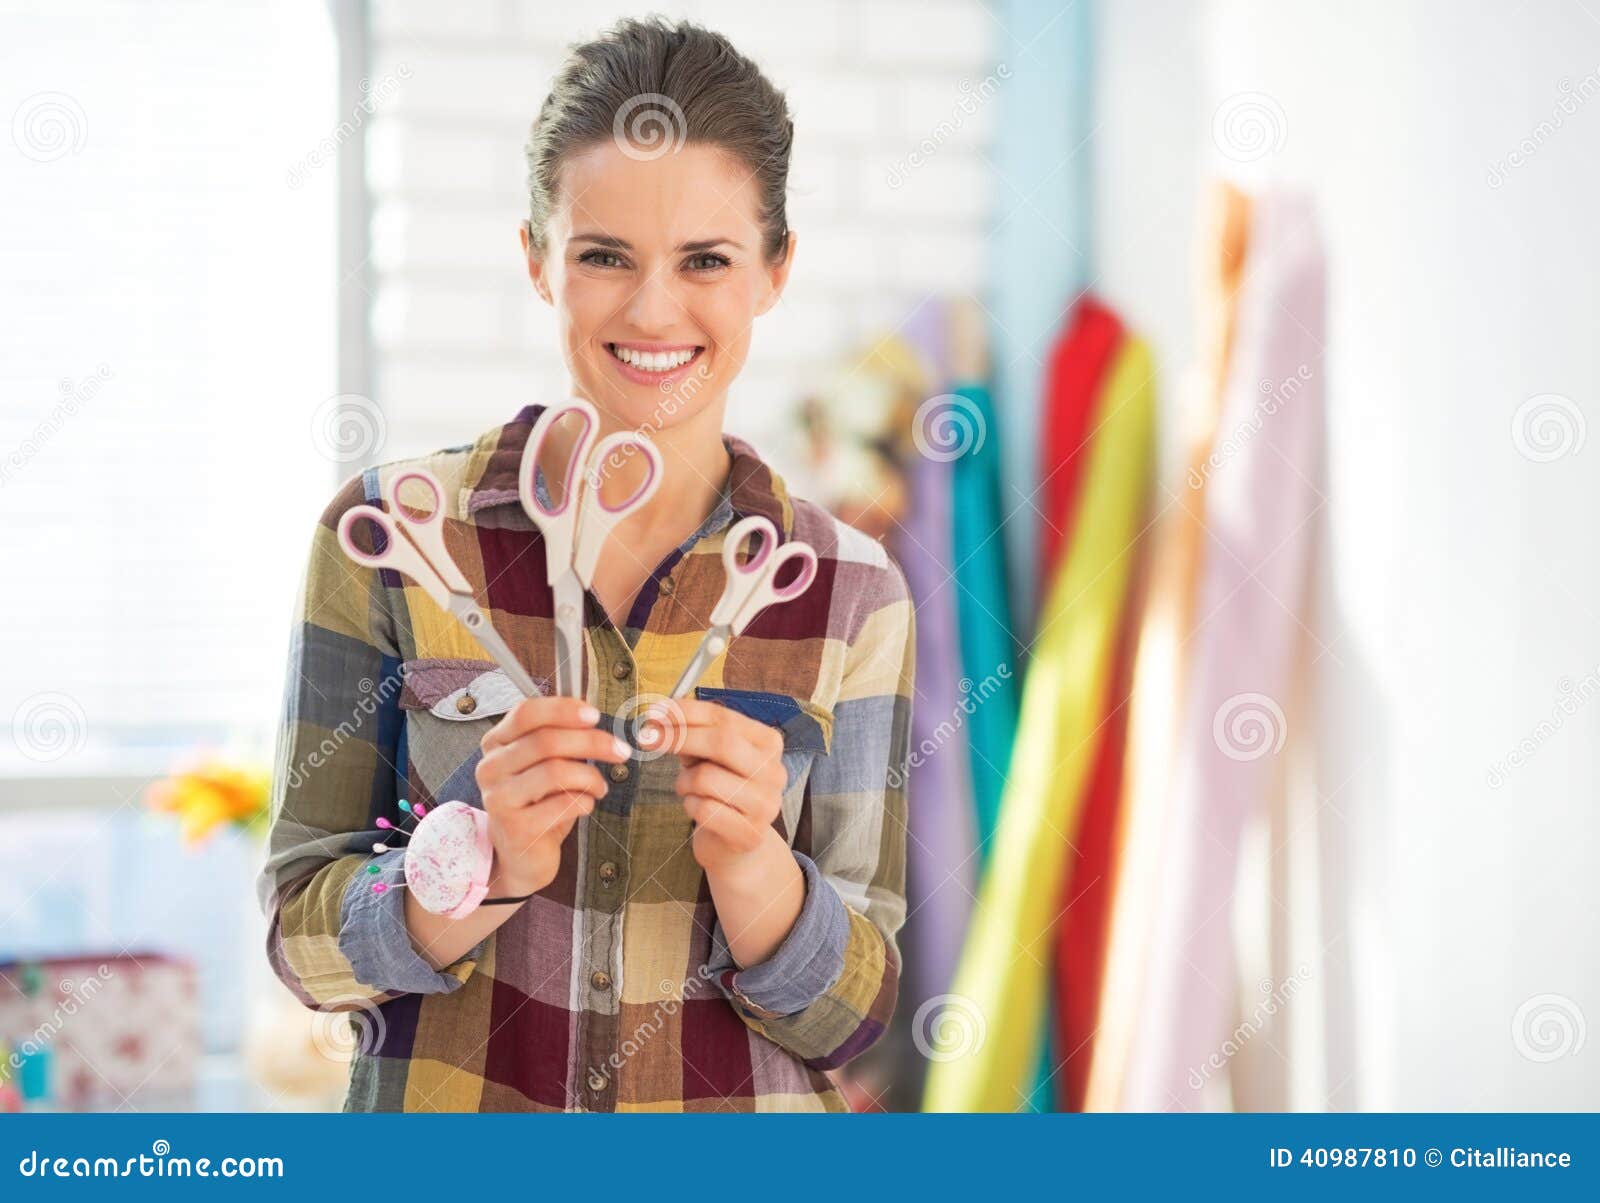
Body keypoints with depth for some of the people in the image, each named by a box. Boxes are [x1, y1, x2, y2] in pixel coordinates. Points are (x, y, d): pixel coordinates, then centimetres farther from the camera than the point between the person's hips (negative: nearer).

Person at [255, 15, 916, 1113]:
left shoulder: (852, 596, -7)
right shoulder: (388, 538, -9)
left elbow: (845, 1014, -5)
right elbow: (303, 935, -7)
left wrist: (743, 858, -22)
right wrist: (491, 868, -24)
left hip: (742, 1131, 1)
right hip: (444, 1105, 0)